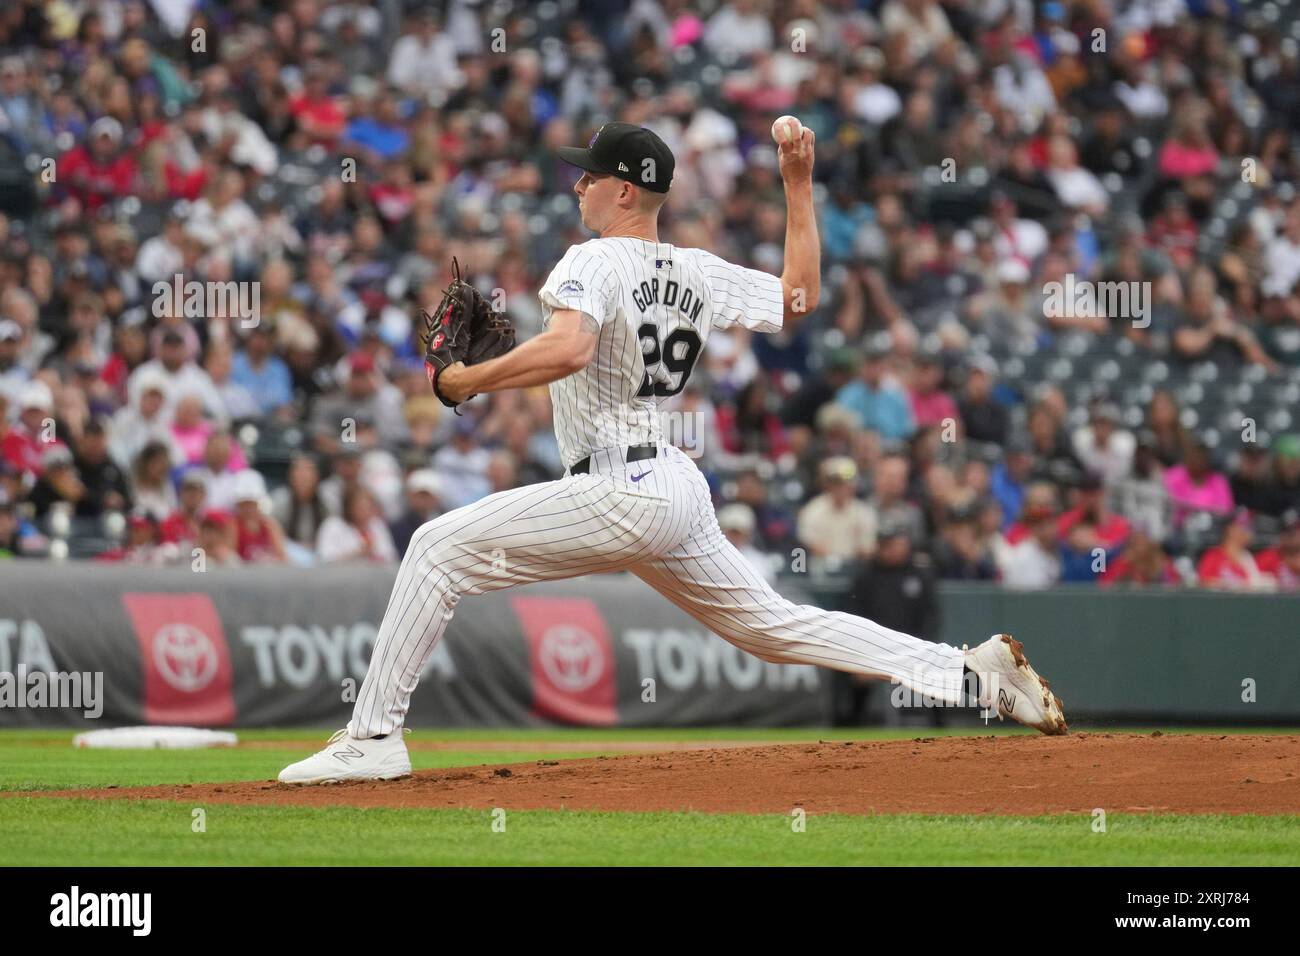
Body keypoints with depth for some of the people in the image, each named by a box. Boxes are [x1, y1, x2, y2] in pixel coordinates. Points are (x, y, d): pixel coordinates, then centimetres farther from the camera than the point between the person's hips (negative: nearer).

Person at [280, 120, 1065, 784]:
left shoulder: (595, 261, -9)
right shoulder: (699, 273, 12)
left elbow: (566, 350, -28)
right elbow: (800, 297, 23)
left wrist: (462, 381, -18)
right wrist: (800, 186, 25)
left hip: (621, 495, -8)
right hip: (682, 489, 8)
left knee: (439, 550, -5)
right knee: (773, 625, 17)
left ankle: (375, 736, -11)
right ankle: (977, 671, 10)